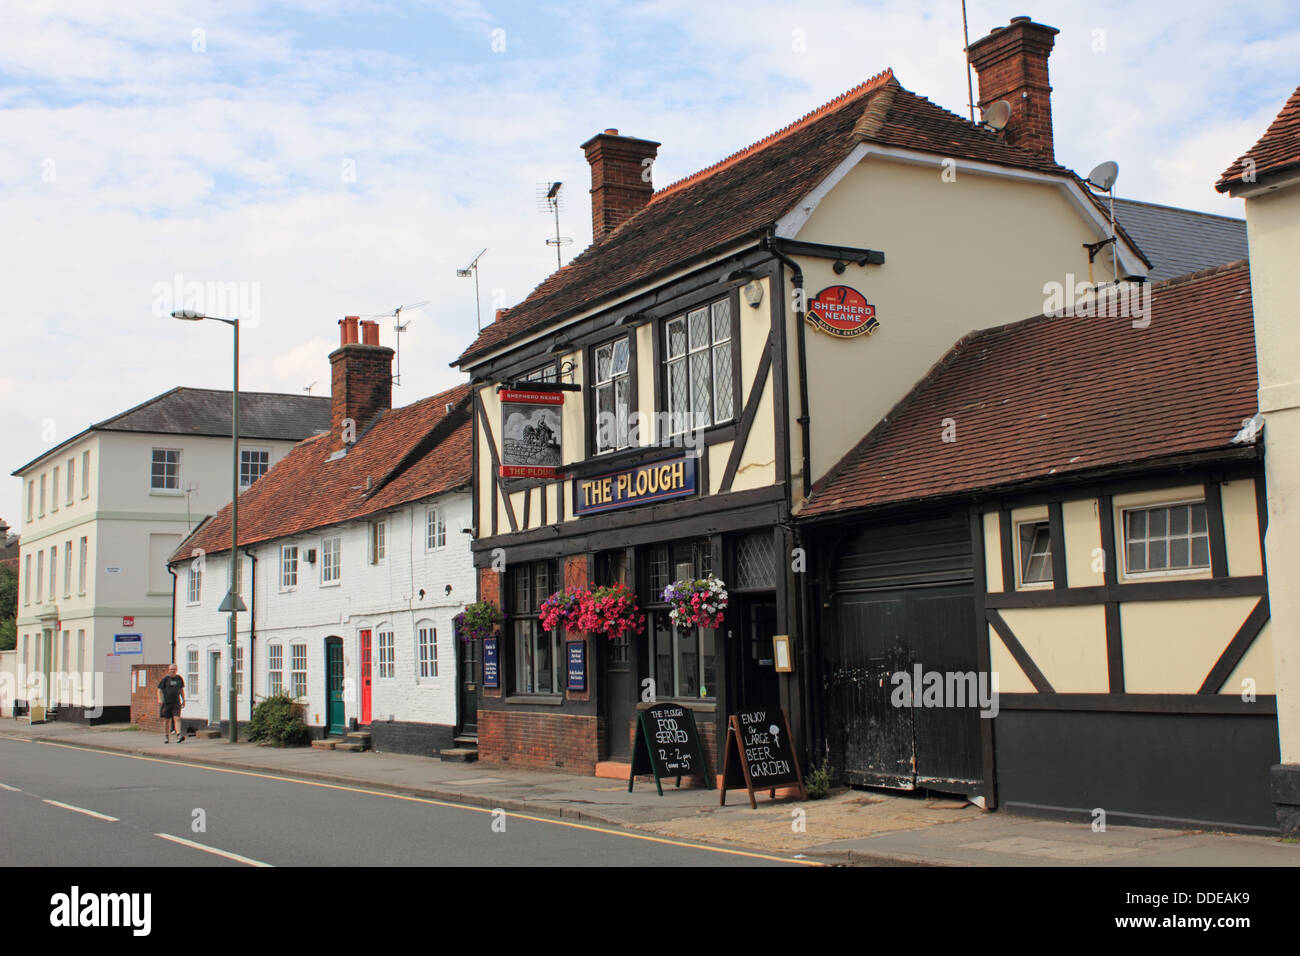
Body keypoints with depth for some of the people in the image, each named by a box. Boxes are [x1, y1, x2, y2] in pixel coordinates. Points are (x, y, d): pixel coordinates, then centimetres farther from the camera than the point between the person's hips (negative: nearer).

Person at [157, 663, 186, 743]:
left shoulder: (179, 678, 9)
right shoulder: (165, 679, 0)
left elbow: (181, 689, 21)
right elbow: (159, 690, 0)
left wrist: (183, 700, 19)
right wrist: (160, 699, -13)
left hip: (176, 702, 1)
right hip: (166, 702, -1)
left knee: (177, 718, -12)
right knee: (166, 720, 6)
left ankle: (179, 735, -21)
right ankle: (166, 736, 18)